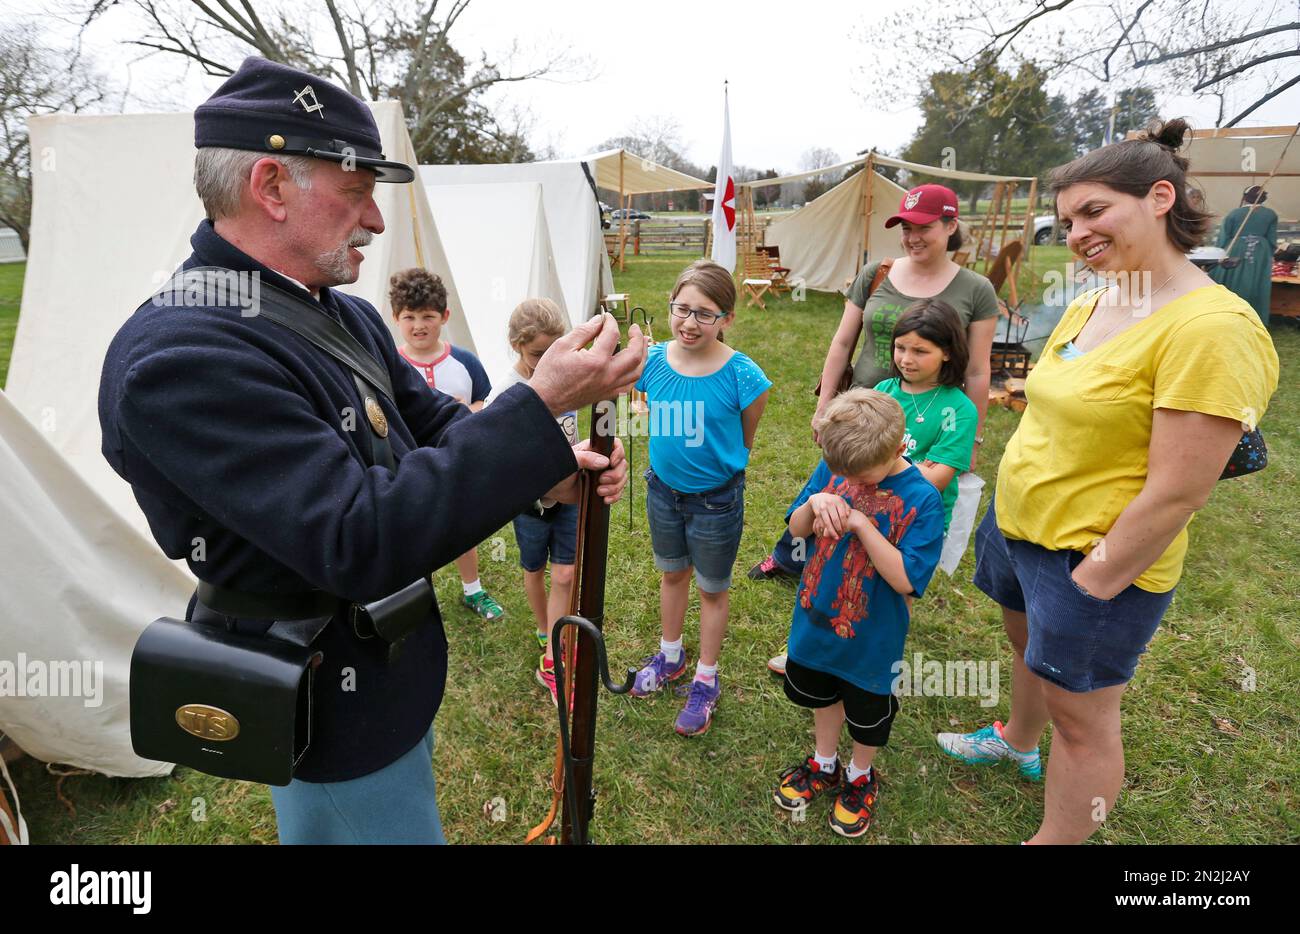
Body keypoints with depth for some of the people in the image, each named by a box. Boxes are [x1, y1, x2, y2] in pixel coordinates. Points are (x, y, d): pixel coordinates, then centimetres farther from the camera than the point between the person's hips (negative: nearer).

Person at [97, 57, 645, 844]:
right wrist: (542, 404, -35)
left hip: (391, 660, 9)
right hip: (336, 706, -8)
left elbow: (435, 426, 6)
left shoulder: (349, 317, 1)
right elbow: (358, 542, -34)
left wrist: (548, 467, -13)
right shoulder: (177, 359, -28)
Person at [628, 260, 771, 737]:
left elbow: (745, 442, -7)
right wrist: (673, 459, 12)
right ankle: (670, 656, 49)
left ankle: (706, 680, 37)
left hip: (716, 500, -4)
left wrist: (715, 466, 5)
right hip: (662, 489, 4)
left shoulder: (743, 376, -24)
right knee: (672, 573, 24)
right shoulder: (653, 361, -13)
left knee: (712, 588, 16)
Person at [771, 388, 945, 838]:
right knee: (821, 693, 26)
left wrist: (861, 525, -36)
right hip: (817, 617, 4)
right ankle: (824, 764, 53)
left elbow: (906, 579, -27)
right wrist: (815, 502, -26)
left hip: (871, 633, -4)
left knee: (867, 711, 21)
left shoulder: (921, 499, -25)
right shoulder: (833, 469, -12)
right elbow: (796, 529, -5)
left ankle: (860, 777, 49)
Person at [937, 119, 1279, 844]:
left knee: (1081, 714, 10)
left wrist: (1093, 581, -18)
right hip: (1018, 525, 8)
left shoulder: (1211, 326, -23)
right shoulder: (1088, 306, 4)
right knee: (1029, 645, 29)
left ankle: (1057, 839, 31)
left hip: (1095, 561, -8)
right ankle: (1018, 742, 56)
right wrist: (1009, 507, 12)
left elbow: (1176, 492, -24)